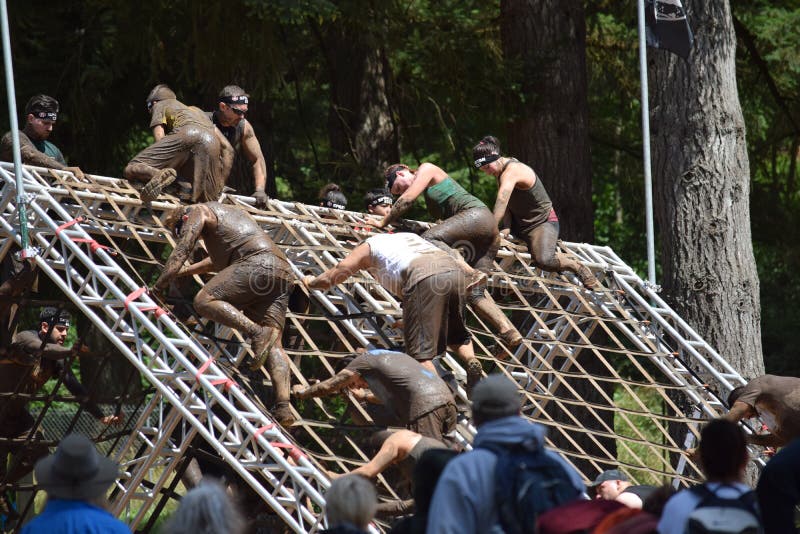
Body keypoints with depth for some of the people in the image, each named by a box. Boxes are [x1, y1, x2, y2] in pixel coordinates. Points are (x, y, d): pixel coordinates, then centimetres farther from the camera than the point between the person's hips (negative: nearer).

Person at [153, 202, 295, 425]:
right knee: (273, 345, -4)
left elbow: (180, 252, 7)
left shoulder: (199, 211, 14)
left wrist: (158, 287, 9)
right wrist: (183, 272, 63)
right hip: (283, 271, 8)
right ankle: (283, 406, -21)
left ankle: (257, 332, -31)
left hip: (257, 263, -8)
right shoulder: (230, 212, 40)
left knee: (205, 301, -14)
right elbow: (218, 260, 55)